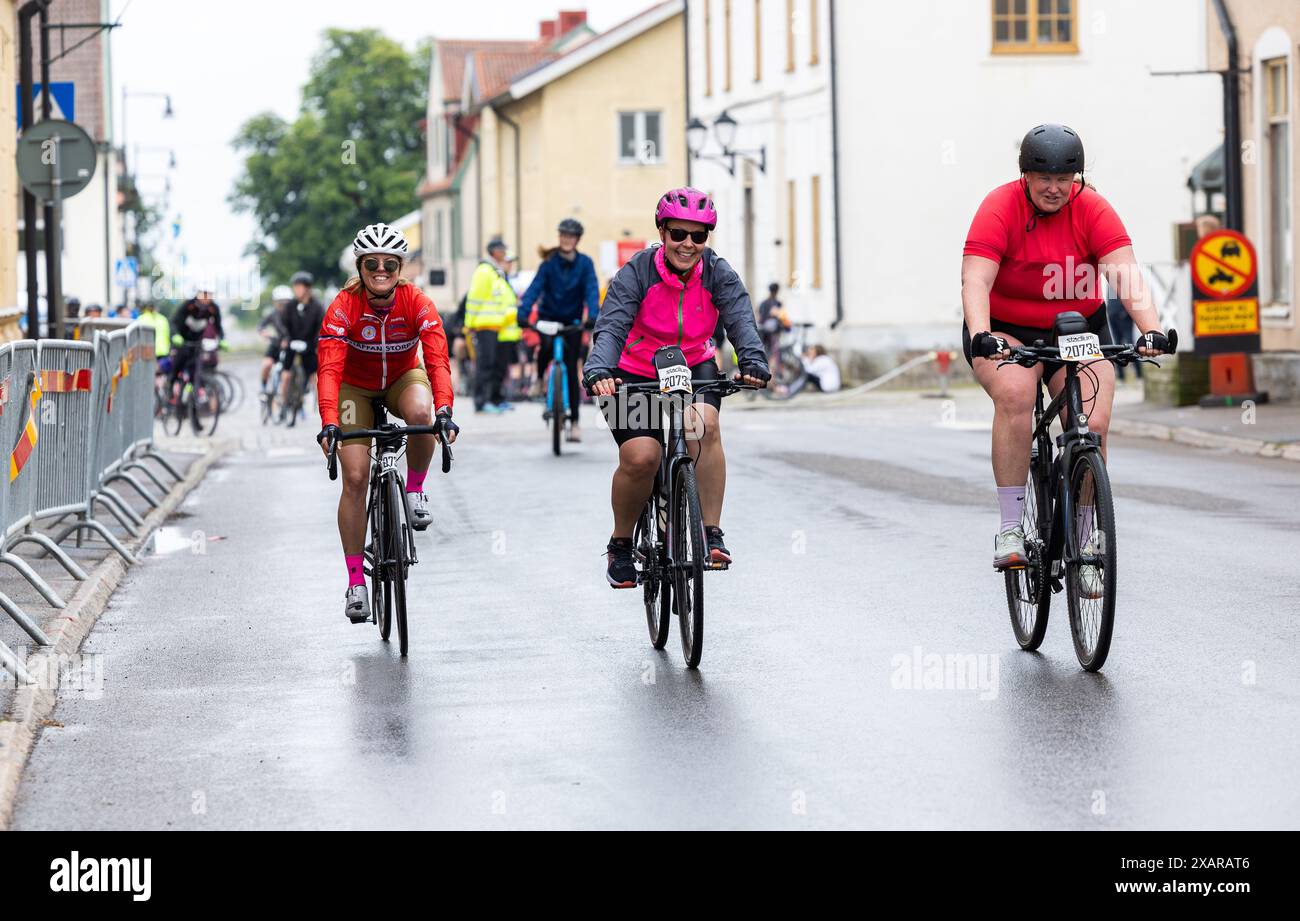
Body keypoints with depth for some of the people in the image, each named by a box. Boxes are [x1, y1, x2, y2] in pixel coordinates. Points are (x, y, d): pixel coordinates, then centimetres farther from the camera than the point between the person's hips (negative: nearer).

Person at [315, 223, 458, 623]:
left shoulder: (418, 303, -23)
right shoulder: (344, 307, -26)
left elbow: (438, 361, -32)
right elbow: (329, 369, -34)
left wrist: (444, 411, -48)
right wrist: (329, 423, -48)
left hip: (403, 379, 0)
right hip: (355, 387, 0)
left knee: (420, 412, -37)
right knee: (355, 478, -12)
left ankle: (415, 490, -9)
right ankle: (355, 582, -3)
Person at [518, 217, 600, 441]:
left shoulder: (585, 263, -7)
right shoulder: (550, 262, -7)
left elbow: (592, 290, -17)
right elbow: (535, 287, -17)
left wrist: (593, 316, -34)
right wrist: (523, 312, -32)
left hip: (572, 321, 0)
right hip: (548, 316, 0)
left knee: (571, 370, -3)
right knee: (546, 345, -33)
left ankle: (574, 421, 3)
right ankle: (540, 378, -2)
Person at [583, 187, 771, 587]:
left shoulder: (717, 274, -12)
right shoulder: (636, 273, -18)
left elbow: (741, 320, -25)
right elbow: (611, 327, -30)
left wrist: (753, 362, -46)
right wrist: (599, 372, -49)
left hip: (693, 368, 2)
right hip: (635, 375, -2)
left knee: (705, 423, -31)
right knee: (640, 457, -23)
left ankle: (711, 534, -25)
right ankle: (620, 545, 3)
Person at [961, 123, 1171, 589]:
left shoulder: (1093, 210, -12)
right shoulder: (999, 209, -17)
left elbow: (1126, 275, -22)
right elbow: (976, 280, -28)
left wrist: (1151, 330, -39)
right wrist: (981, 336, -46)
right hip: (1006, 332, -2)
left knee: (1092, 425, -17)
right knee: (1014, 393, -32)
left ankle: (1084, 538, 3)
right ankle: (1010, 529, -26)